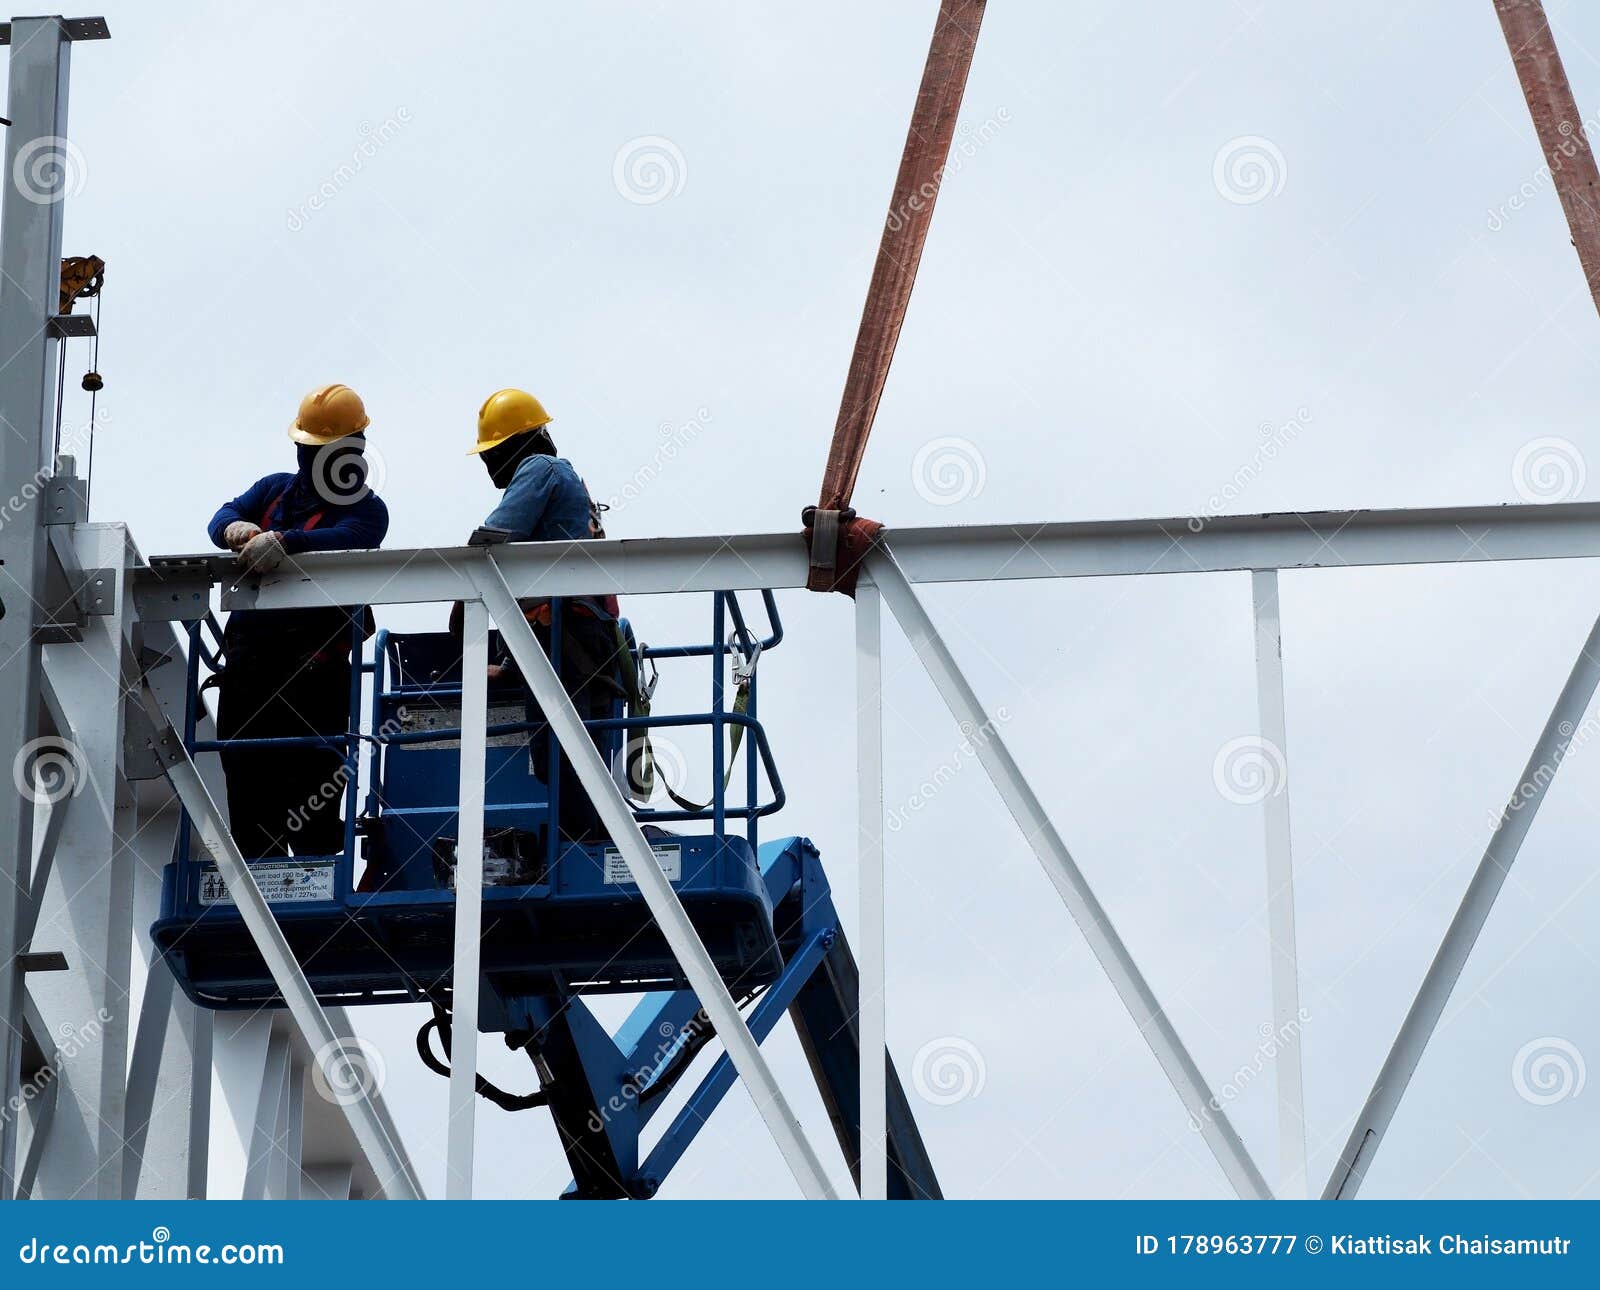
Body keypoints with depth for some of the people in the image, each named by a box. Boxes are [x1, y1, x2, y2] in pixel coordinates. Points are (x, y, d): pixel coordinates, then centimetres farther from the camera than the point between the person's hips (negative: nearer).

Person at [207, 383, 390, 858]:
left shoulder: (367, 508, 3)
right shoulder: (275, 490, 22)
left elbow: (346, 539, -19)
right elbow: (222, 518, 7)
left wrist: (284, 542, -36)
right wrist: (235, 527, -18)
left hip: (315, 667, -6)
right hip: (248, 654, 6)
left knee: (310, 783, -9)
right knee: (246, 780, 8)